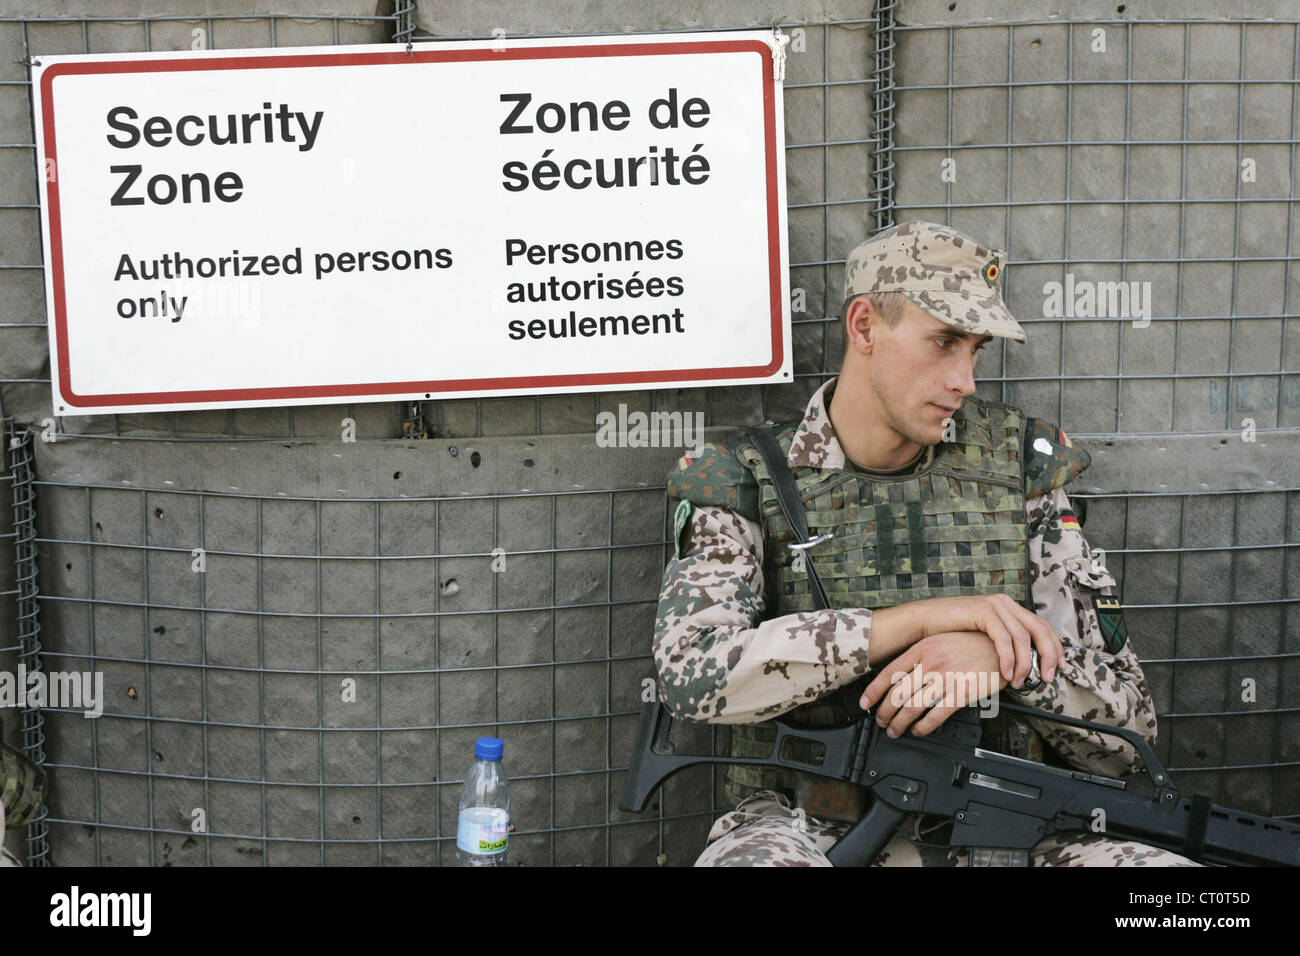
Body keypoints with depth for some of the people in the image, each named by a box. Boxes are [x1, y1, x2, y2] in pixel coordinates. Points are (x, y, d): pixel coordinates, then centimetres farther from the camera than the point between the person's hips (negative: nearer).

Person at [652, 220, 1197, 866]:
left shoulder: (1020, 468, 6)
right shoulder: (743, 485, 0)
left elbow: (1127, 735, 5)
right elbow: (691, 675, -19)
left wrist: (1008, 658, -18)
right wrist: (919, 618, -21)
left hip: (994, 834, 3)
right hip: (805, 830, -2)